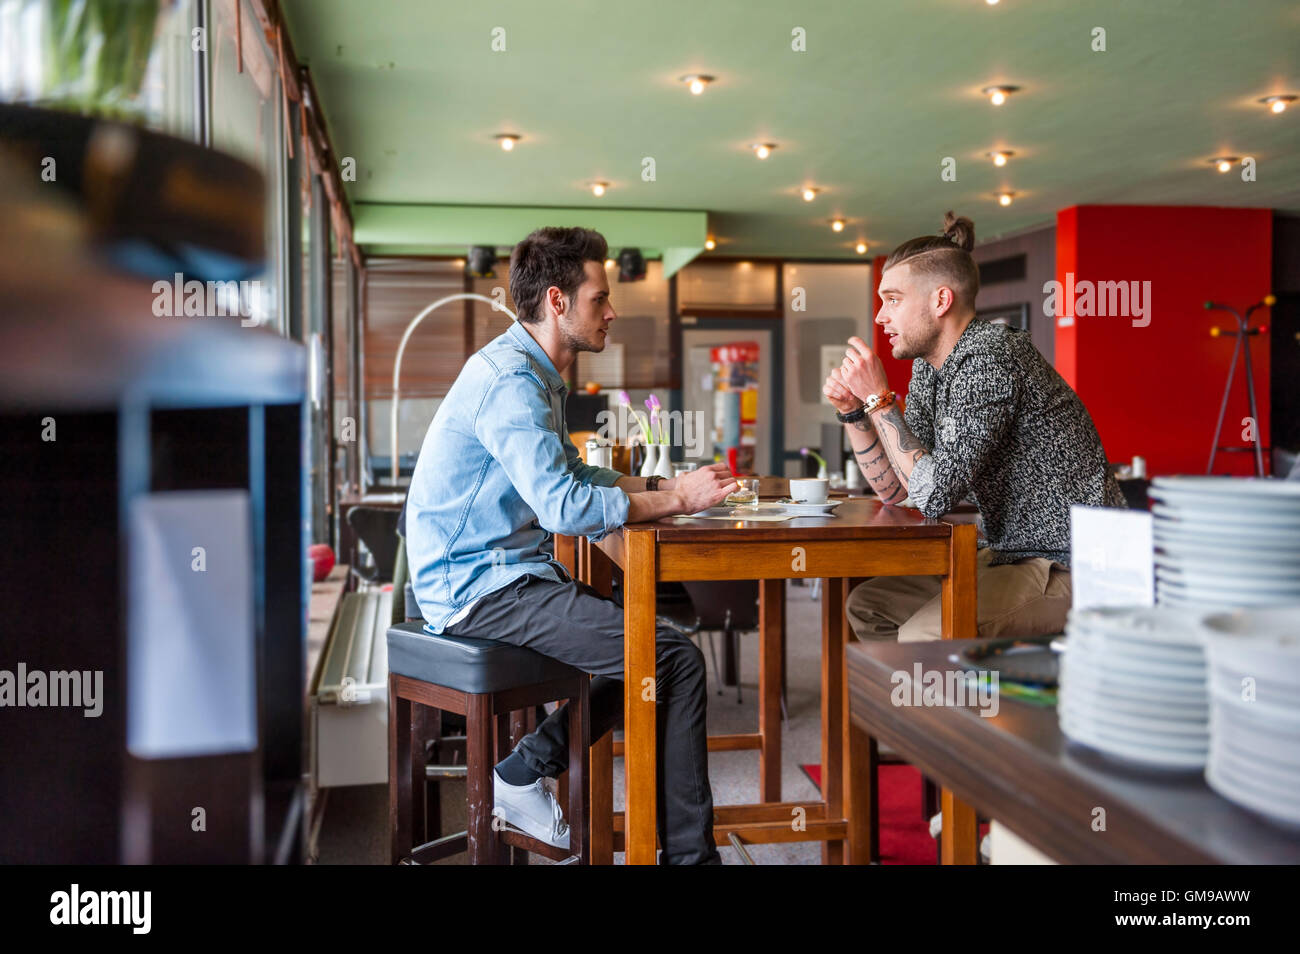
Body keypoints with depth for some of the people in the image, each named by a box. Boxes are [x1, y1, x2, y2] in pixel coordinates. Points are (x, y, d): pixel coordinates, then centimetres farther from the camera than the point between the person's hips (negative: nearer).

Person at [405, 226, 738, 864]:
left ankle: (523, 774, 17)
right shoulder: (510, 379, -18)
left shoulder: (533, 373, 16)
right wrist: (675, 500, -17)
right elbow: (564, 505, -27)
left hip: (503, 576, 11)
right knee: (675, 659, -16)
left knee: (643, 637, 19)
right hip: (485, 589, -11)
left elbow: (568, 472, 23)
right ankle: (688, 852, -3)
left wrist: (664, 484, 10)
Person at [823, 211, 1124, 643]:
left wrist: (879, 399, -20)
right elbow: (894, 490, 10)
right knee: (867, 605, 7)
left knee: (923, 635, -25)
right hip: (1011, 554, 9)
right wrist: (852, 410, -1)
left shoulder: (990, 357, -21)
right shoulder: (928, 367, 8)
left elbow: (934, 495, -26)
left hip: (1073, 568, -9)